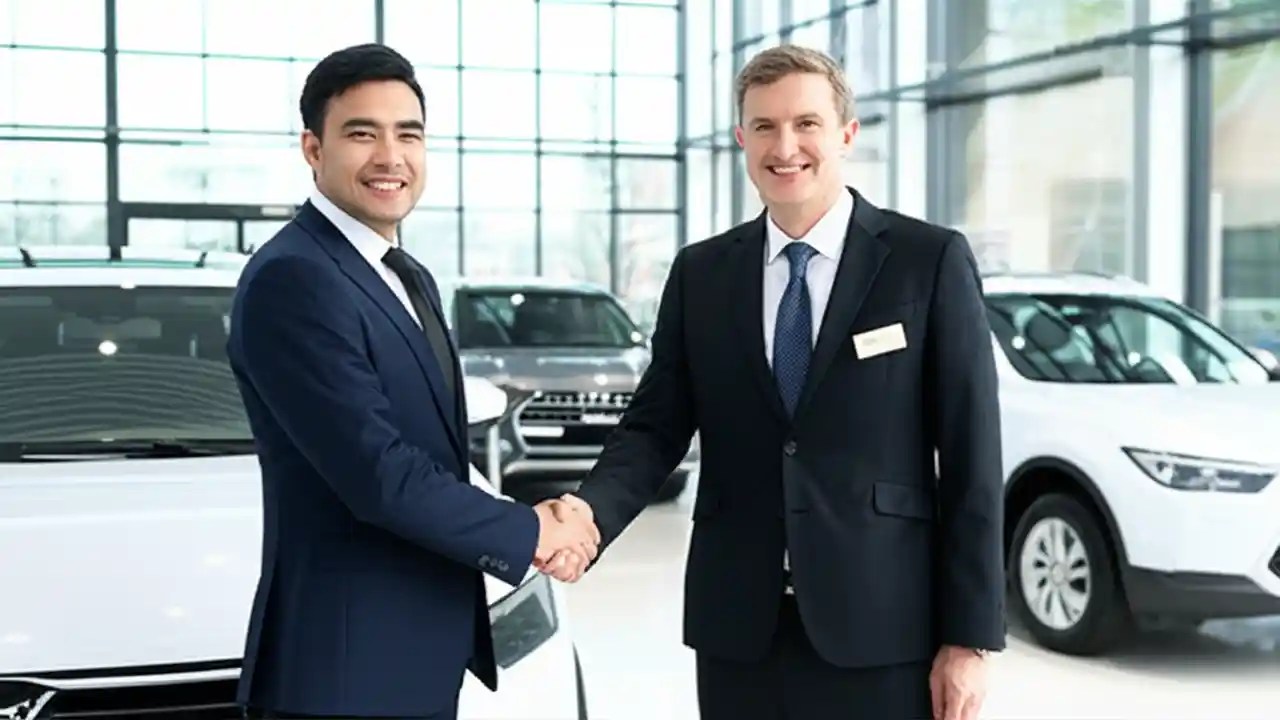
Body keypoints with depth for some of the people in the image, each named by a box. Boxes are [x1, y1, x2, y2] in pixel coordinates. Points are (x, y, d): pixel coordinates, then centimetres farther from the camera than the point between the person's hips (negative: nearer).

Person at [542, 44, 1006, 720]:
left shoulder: (932, 261, -2)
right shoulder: (699, 272, 7)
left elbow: (970, 457, -4)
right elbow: (656, 425, 5)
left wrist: (969, 637, -7)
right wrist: (592, 510, -16)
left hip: (880, 628, -3)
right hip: (736, 627, 3)